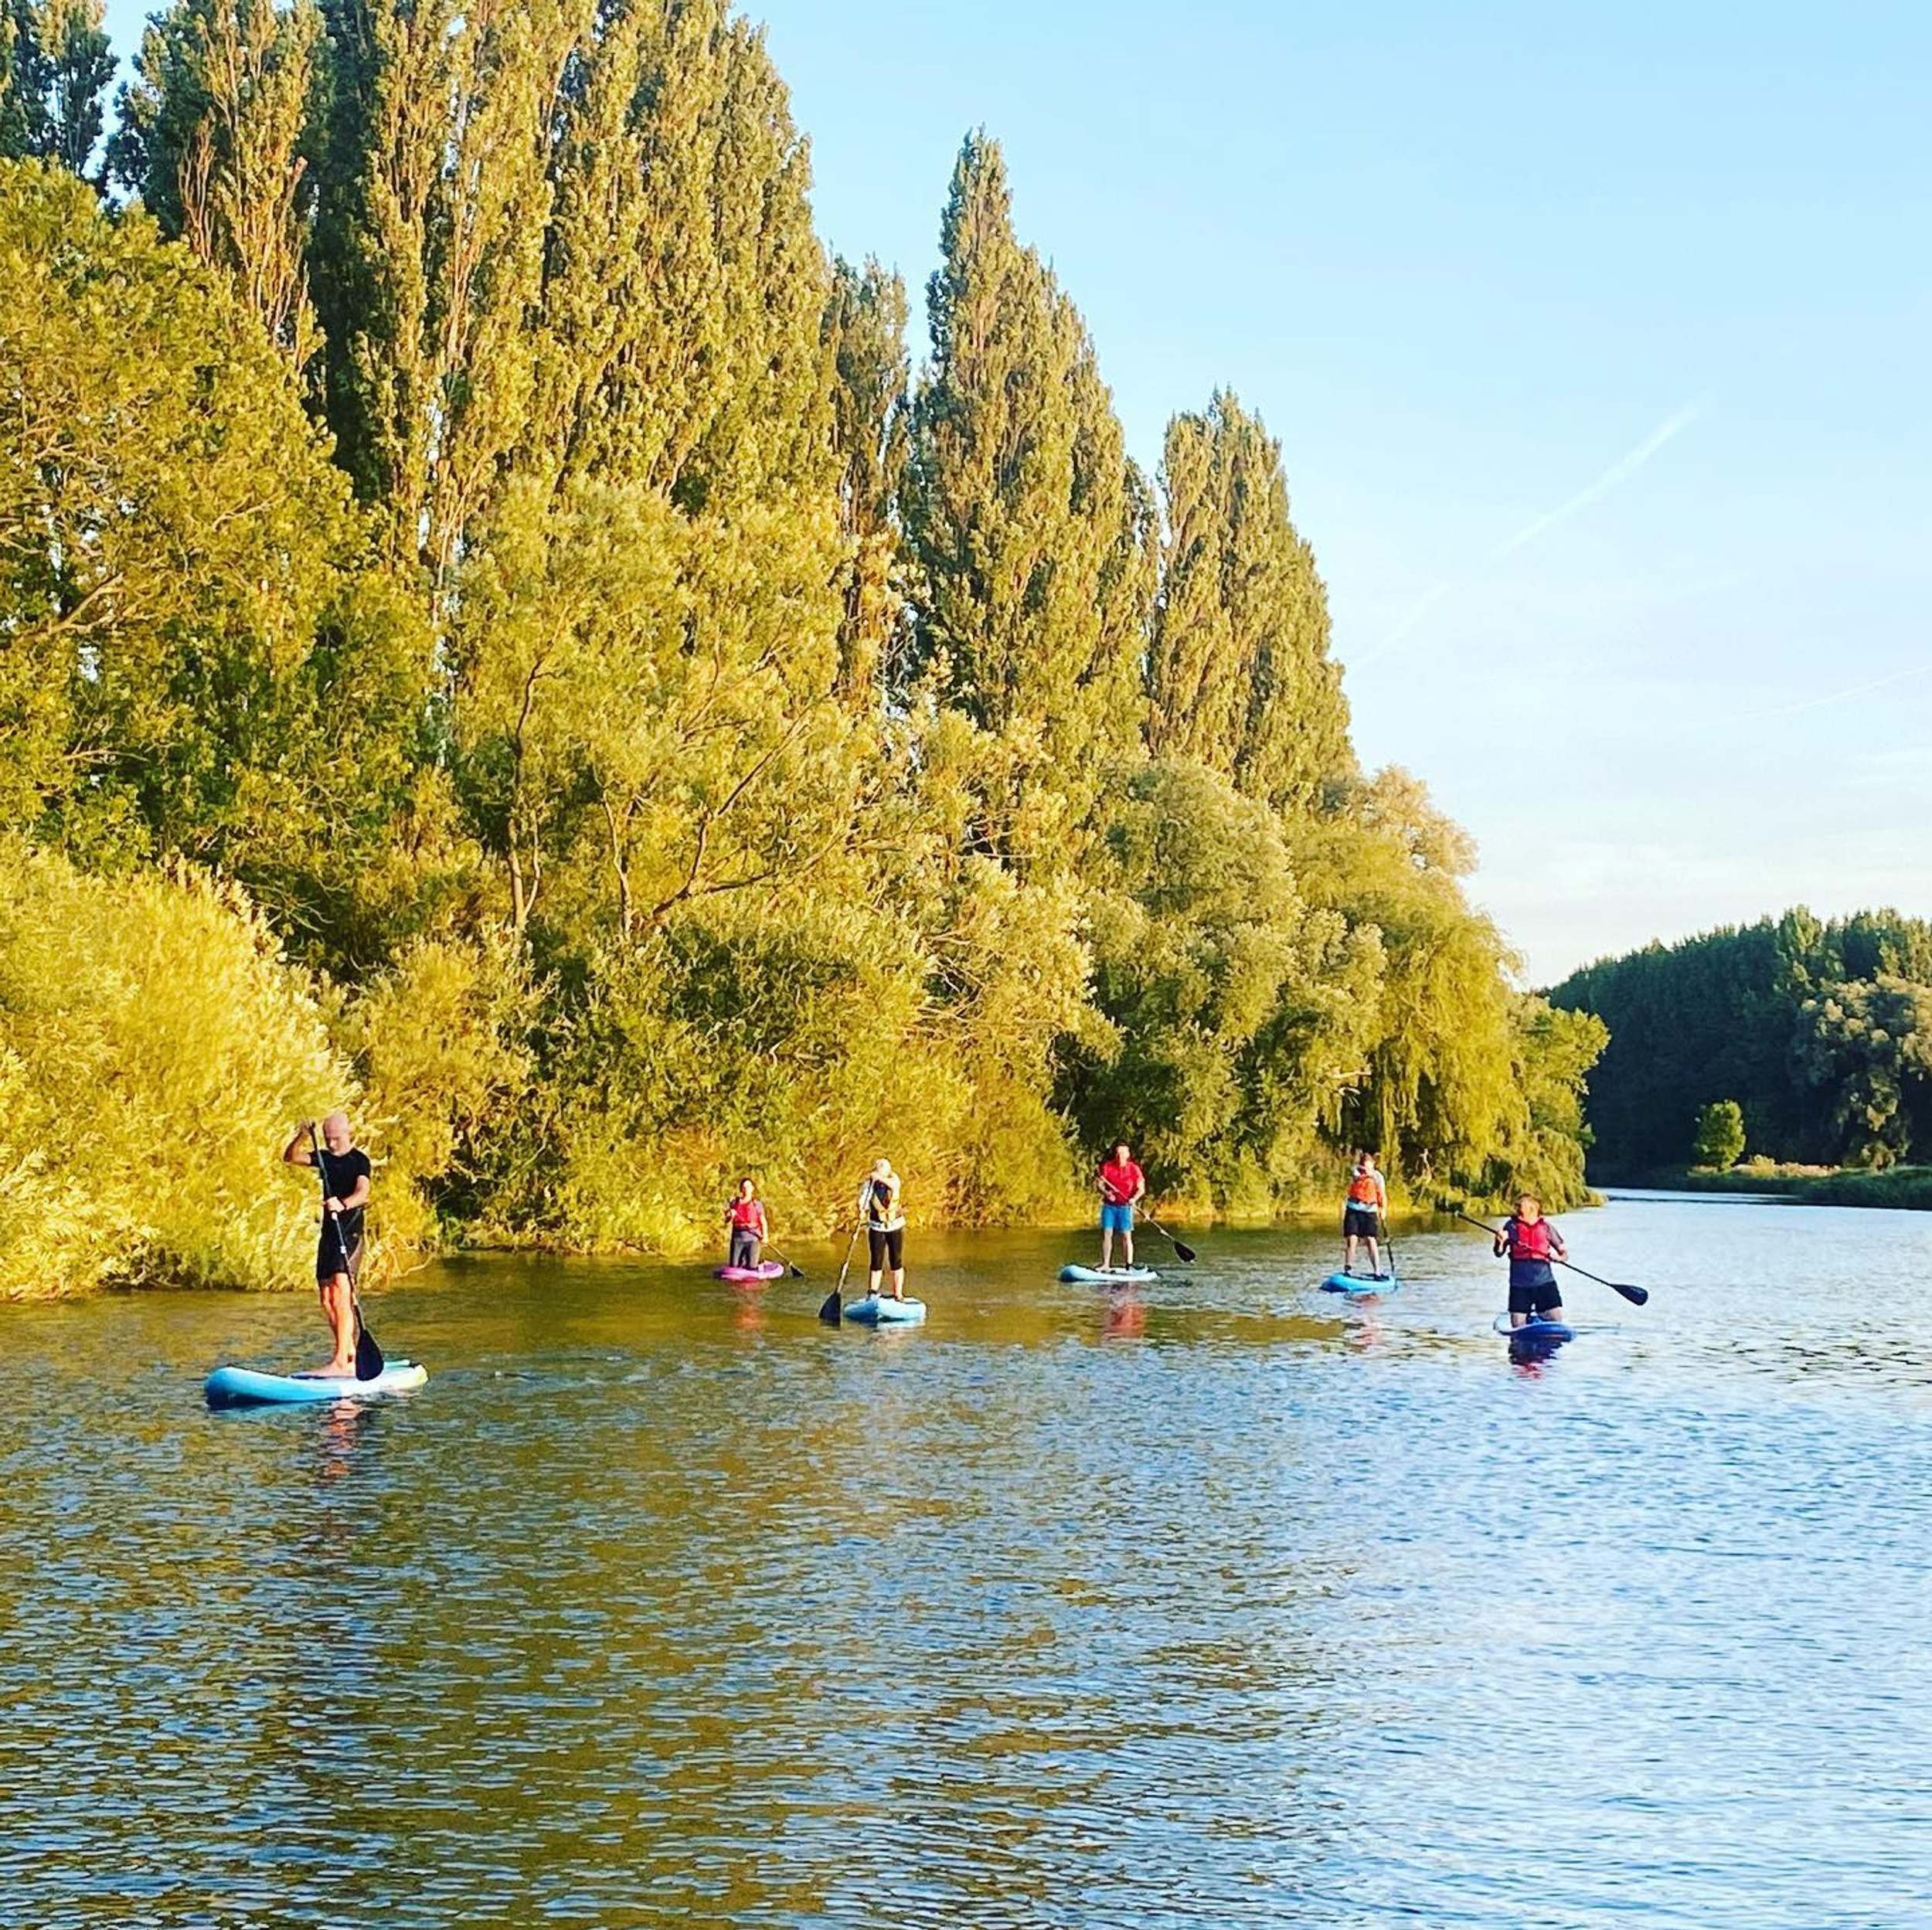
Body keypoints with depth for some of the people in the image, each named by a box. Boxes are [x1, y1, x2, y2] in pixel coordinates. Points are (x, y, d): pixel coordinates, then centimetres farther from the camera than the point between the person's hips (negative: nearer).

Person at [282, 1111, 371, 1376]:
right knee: (326, 1298, 9)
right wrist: (302, 1135, -8)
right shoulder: (325, 1158, 13)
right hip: (329, 1232, 8)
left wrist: (343, 1204, -43)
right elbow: (290, 1157, 10)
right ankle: (349, 1352, 23)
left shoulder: (359, 1160, -7)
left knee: (341, 1291, -18)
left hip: (350, 1232, -8)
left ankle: (341, 1361, -23)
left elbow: (362, 1193, -23)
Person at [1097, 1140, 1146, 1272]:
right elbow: (1100, 1185, -1)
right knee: (1106, 1234, 0)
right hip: (1109, 1205, 2)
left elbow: (1141, 1189, -2)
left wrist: (1134, 1198, -21)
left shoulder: (1134, 1169, -2)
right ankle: (1105, 1265, 5)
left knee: (1126, 1236, -4)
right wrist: (1105, 1193, -23)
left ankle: (1128, 1265, -4)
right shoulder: (1107, 1166, 0)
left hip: (1125, 1206, -2)